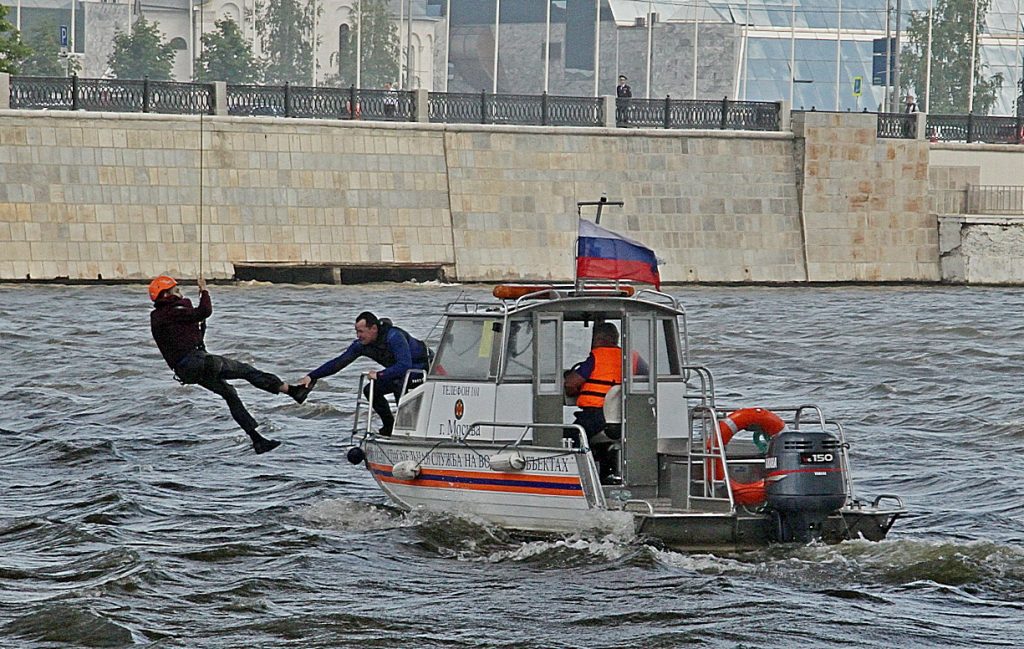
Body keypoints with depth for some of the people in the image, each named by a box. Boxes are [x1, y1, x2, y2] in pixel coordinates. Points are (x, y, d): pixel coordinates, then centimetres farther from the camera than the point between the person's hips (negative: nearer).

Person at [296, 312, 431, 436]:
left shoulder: (394, 337, -34)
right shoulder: (361, 344, -10)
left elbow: (405, 366, -41)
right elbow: (339, 362, -9)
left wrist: (379, 375, -37)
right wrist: (312, 376, -15)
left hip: (423, 366, -8)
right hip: (402, 369, 8)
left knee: (400, 384, -36)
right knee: (370, 390, -1)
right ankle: (389, 428, 8)